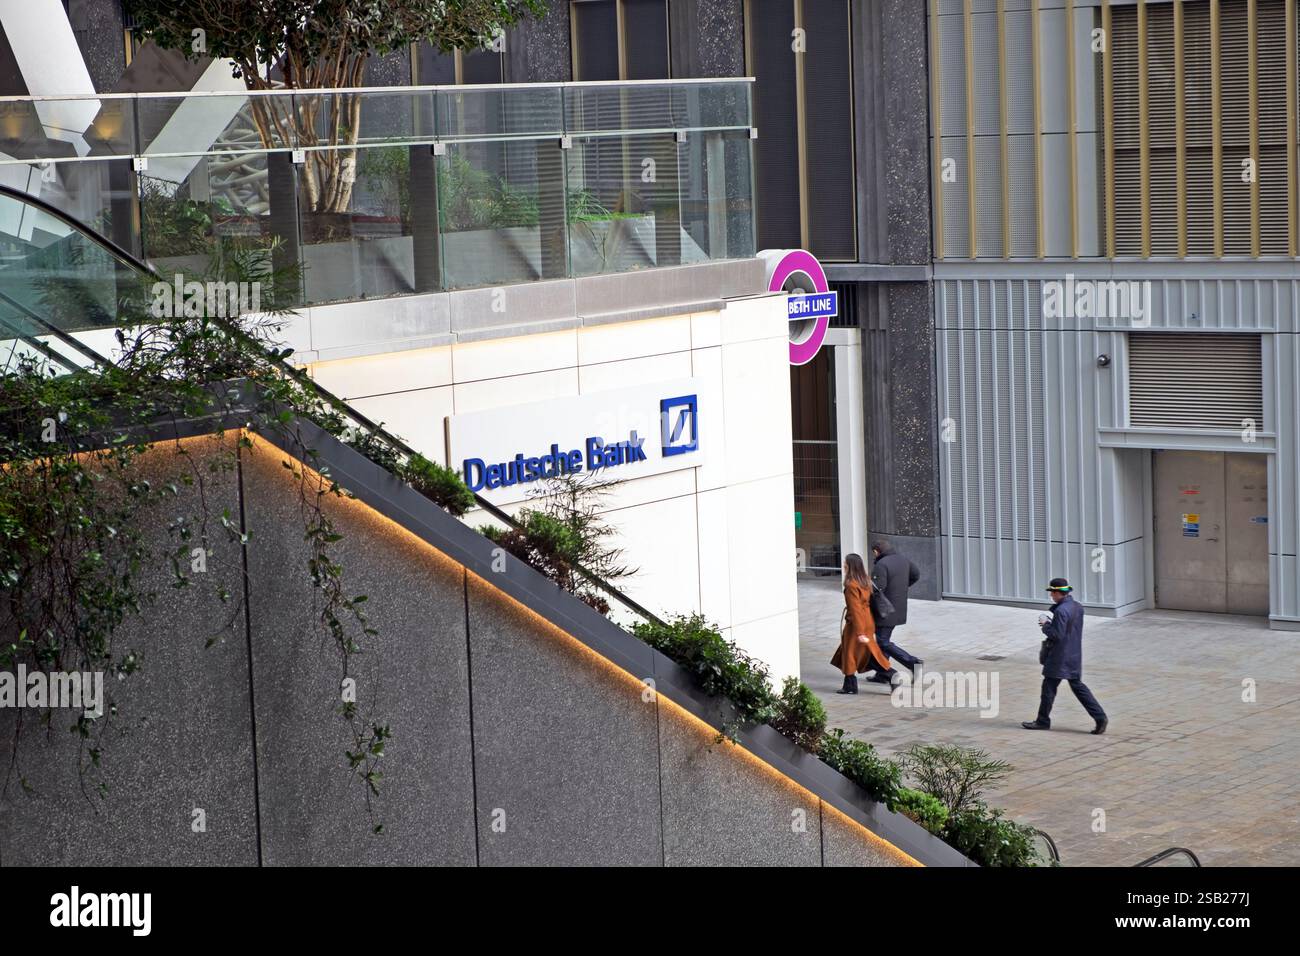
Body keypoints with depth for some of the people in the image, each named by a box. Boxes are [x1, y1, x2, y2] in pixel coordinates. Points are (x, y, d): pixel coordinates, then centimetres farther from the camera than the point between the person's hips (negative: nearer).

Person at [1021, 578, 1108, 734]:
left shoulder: (1061, 611, -21)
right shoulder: (1077, 607, 8)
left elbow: (1057, 635, -23)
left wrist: (1045, 625, -8)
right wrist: (1051, 623, 9)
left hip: (1060, 657, -9)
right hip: (1075, 655, 9)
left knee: (1049, 687, 5)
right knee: (1077, 686, 13)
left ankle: (1043, 721, 15)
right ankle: (1100, 717, 4)